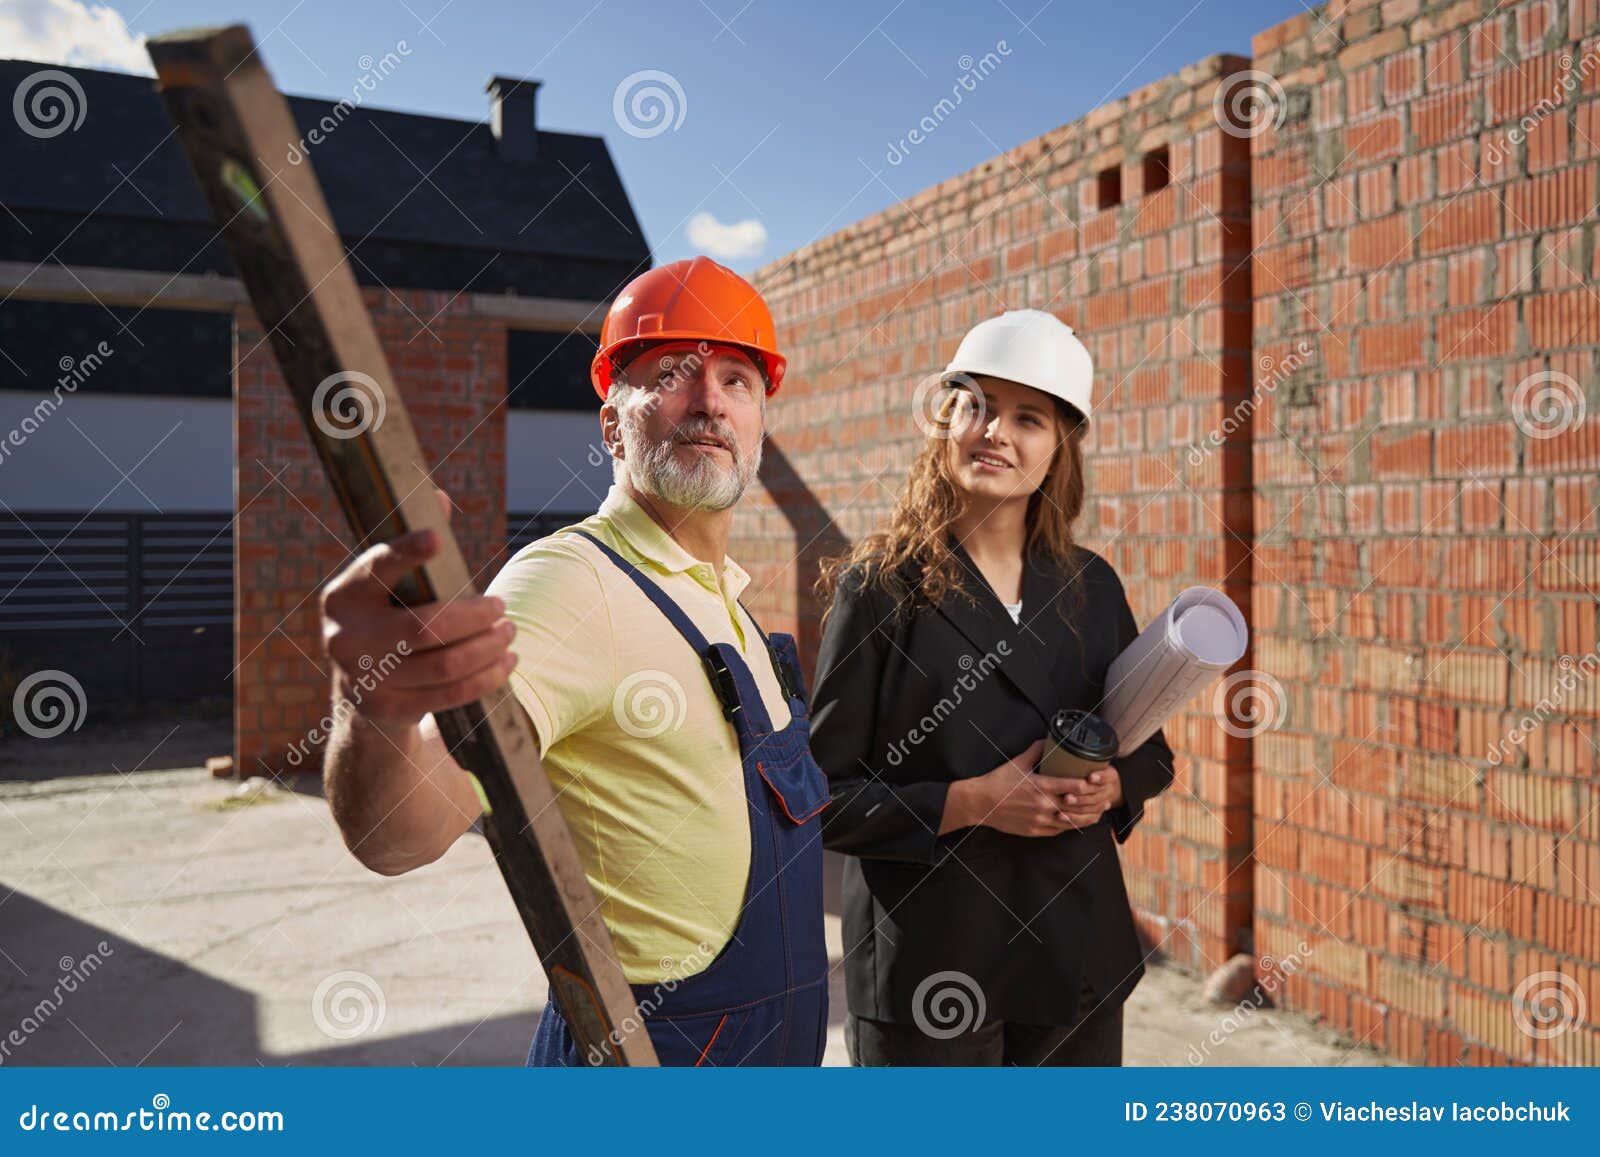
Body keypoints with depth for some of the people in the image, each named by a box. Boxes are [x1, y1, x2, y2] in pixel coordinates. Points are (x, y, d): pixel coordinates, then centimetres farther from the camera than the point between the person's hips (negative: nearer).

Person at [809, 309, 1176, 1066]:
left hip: (1079, 957, 5)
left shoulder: (1090, 587, 4)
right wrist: (969, 802, -20)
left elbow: (1151, 753, 14)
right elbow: (821, 793, -10)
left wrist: (1110, 787, -7)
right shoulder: (880, 588, -9)